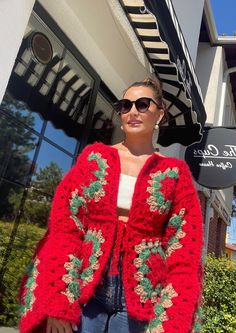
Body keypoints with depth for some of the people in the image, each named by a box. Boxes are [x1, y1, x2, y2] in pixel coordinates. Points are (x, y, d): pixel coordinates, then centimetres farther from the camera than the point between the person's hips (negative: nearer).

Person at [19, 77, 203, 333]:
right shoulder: (94, 157, 2)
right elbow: (63, 225, -3)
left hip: (140, 295, 0)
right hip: (83, 286, 1)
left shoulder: (175, 173, 0)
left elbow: (184, 250, -3)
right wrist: (57, 301, -10)